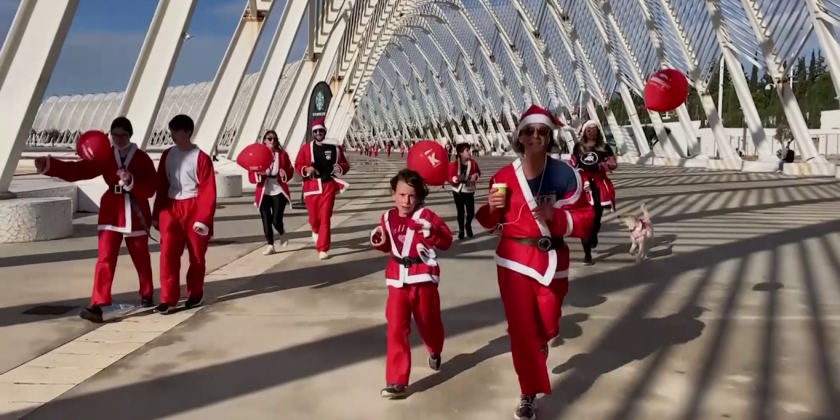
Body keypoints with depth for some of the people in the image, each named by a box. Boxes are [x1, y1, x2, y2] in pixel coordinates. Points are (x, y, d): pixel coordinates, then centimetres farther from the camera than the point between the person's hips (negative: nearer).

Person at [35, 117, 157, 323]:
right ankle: (97, 305, -11)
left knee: (141, 260, 13)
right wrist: (49, 165, -21)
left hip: (136, 215, -1)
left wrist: (131, 181, -29)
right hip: (111, 214, 1)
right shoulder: (104, 157, 1)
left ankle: (147, 296, 34)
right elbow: (79, 170, -9)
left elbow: (150, 189, -11)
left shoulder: (142, 158, -6)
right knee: (105, 259, -8)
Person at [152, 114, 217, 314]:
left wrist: (204, 219, -15)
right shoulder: (167, 155, 7)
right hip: (171, 209, 3)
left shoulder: (201, 158, -8)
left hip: (193, 209, -3)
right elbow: (161, 187, 11)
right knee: (168, 253, -8)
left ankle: (195, 294, 28)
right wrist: (156, 215, 10)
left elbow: (208, 191, -10)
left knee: (196, 255, 10)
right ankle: (168, 299, -5)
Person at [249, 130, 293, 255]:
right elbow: (251, 176, -4)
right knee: (266, 220, 2)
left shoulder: (282, 154, 0)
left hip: (279, 191, -1)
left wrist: (284, 173, -16)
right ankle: (270, 245, 15)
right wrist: (261, 174, -25)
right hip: (264, 193, 1)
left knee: (276, 220, -7)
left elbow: (290, 171, 6)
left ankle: (282, 234, 27)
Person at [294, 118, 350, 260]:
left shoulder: (334, 148, 5)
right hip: (311, 187, 1)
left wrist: (340, 168, -11)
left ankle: (323, 249, -4)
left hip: (328, 186, -1)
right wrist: (306, 169, -17)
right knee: (314, 216, 10)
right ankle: (316, 231, 49)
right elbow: (298, 165, 4)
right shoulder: (306, 149, 3)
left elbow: (345, 165, 11)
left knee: (325, 217, -7)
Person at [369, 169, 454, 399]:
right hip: (398, 281, 2)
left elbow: (446, 241, -15)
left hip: (423, 279, -2)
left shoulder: (426, 216, -9)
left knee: (429, 323, 17)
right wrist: (379, 241, -1)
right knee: (396, 329, -5)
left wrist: (431, 232, -32)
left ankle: (435, 353, 52)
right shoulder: (388, 218, 4)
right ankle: (396, 381, 1)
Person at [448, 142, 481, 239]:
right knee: (460, 212, 9)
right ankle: (461, 230, 27)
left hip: (469, 190, 1)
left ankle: (468, 225, 27)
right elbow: (449, 177, -11)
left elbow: (478, 172, 12)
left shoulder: (473, 163, -5)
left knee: (471, 212, -4)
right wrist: (455, 178, -31)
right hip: (458, 190, -1)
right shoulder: (453, 164, -13)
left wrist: (476, 175, -10)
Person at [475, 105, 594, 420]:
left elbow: (584, 219, -7)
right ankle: (529, 394, 19)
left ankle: (540, 344, 54)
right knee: (521, 329, 1)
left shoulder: (565, 174, -10)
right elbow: (493, 223, 6)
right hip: (514, 260, 0)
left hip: (552, 261, 0)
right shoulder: (504, 177, -5)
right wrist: (492, 208, -15)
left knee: (547, 325, 14)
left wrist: (555, 216, -23)